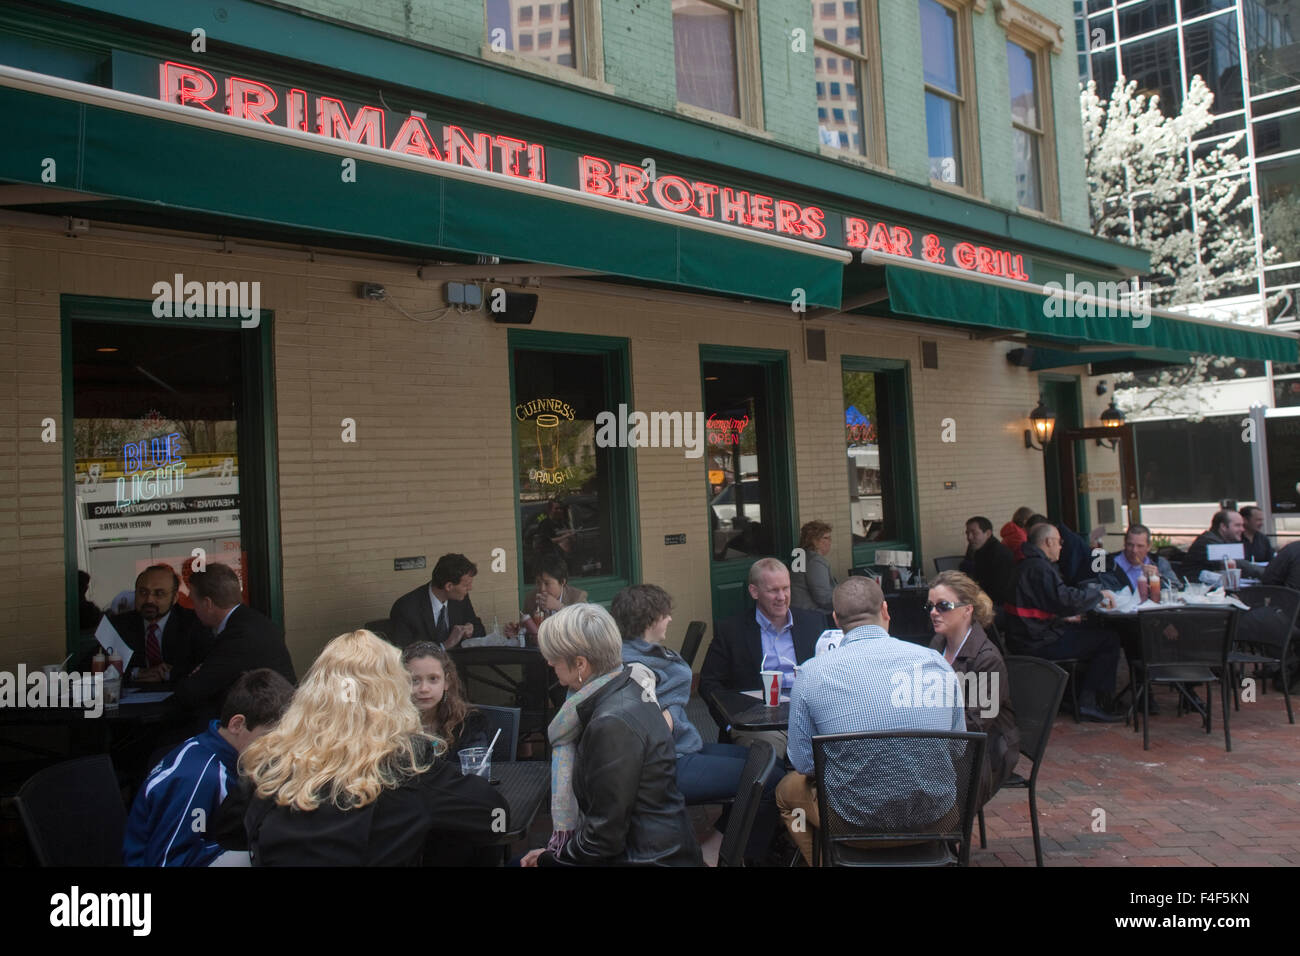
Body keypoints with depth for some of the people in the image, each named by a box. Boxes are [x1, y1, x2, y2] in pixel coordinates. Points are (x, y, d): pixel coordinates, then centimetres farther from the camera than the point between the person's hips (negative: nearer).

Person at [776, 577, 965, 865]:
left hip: (856, 820, -2)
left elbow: (804, 763, -3)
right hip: (935, 815, 3)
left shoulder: (812, 674, -12)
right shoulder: (935, 661, -5)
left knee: (788, 789, 28)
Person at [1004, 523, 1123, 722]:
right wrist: (1099, 593, -10)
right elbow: (1066, 599, -25)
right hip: (1038, 644, -11)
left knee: (1085, 631, 27)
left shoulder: (1026, 565, 17)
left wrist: (1065, 618, 17)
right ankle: (1087, 703, -2)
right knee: (1109, 640, -7)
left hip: (1025, 637, 11)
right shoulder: (1039, 568, -17)